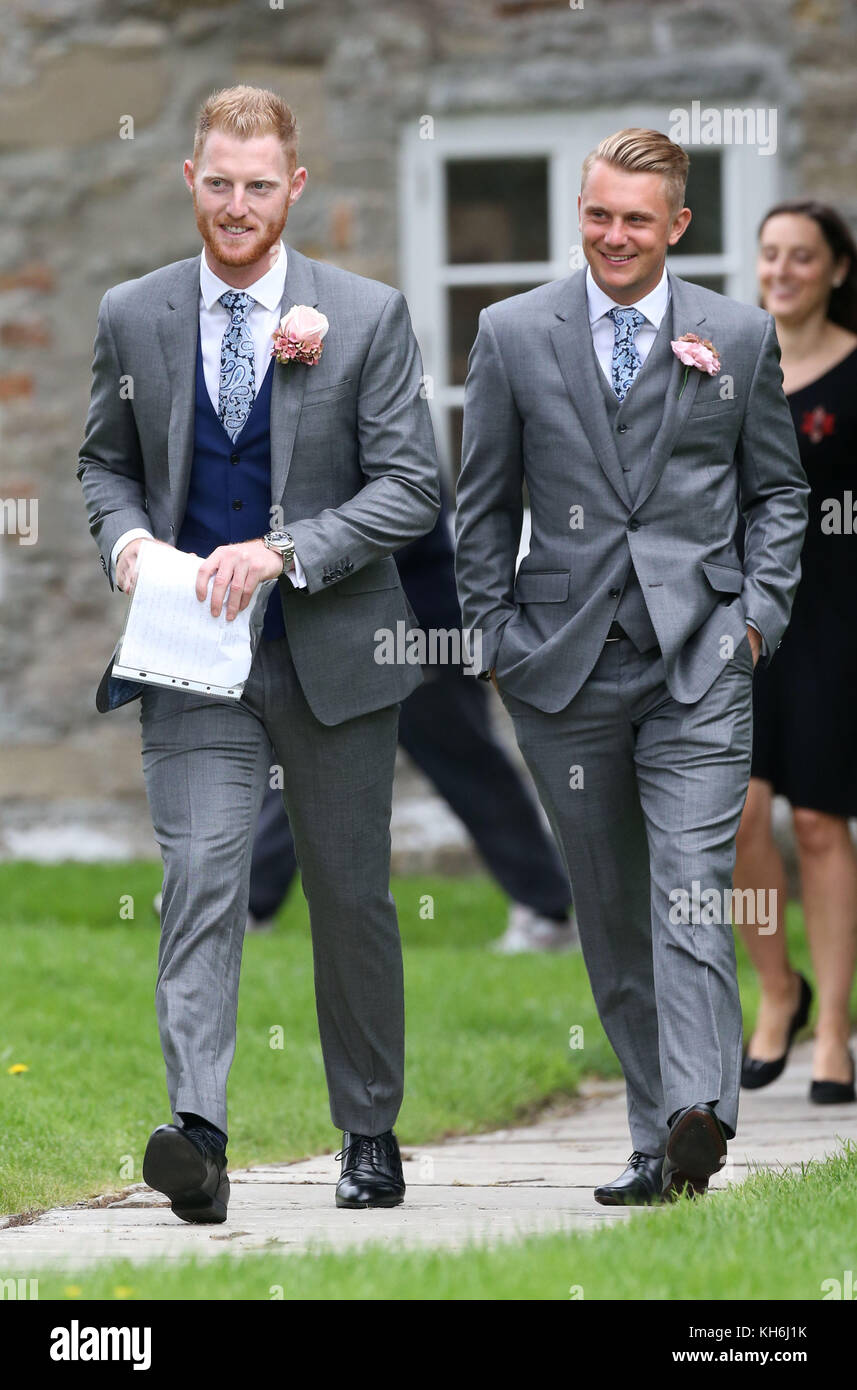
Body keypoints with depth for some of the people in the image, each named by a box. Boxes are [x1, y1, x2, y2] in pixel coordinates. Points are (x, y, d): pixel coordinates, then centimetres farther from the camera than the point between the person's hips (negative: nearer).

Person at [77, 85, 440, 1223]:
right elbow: (106, 461, 17)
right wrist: (128, 539, -6)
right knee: (202, 882, -16)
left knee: (352, 898, 10)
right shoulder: (132, 318, 4)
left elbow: (411, 486, -5)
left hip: (334, 651, 0)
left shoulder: (368, 317, -3)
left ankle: (370, 1132, 24)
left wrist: (283, 553, -17)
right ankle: (197, 1136, -27)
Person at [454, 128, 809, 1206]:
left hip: (698, 665, -2)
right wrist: (496, 636, 4)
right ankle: (656, 1134, 12)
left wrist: (759, 613, 1)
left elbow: (778, 489, 13)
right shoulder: (514, 334, 6)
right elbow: (483, 503, 10)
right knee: (610, 910, 6)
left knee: (695, 890, -16)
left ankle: (699, 1110, -27)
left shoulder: (740, 336, 6)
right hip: (565, 666, 2)